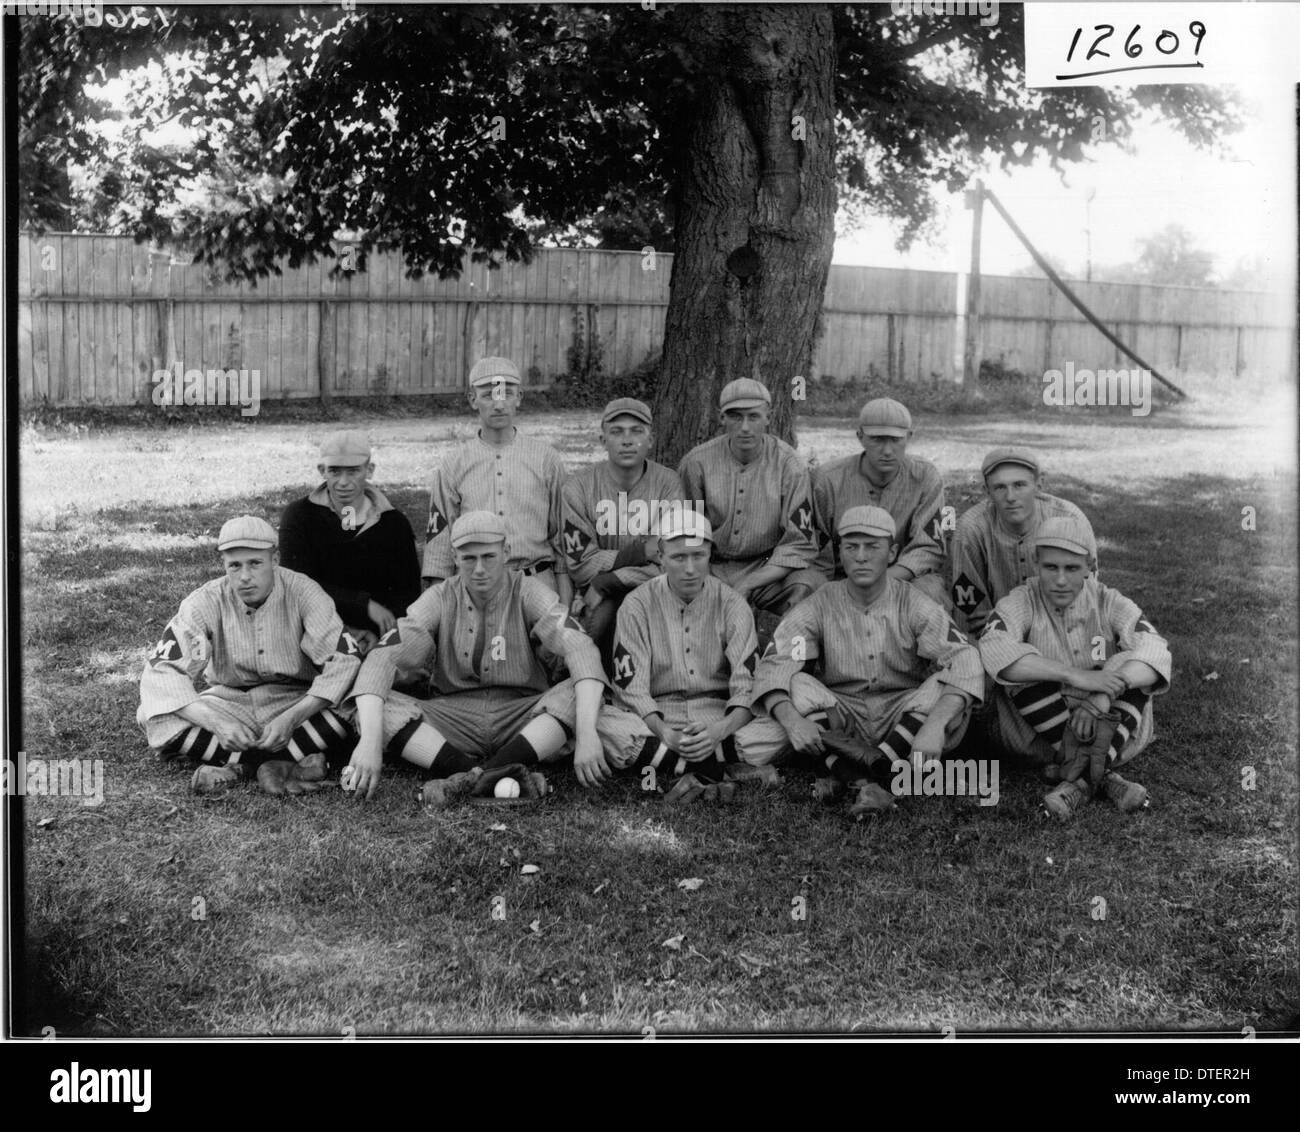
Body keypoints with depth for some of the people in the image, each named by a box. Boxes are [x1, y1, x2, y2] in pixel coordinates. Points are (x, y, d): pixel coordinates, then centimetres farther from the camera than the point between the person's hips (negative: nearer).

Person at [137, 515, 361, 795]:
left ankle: (240, 765, -26)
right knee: (154, 718, -26)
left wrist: (291, 719, -33)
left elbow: (344, 660, -21)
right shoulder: (205, 603, -12)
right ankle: (289, 763, -26)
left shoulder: (303, 592, -14)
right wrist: (217, 723, -35)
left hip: (297, 701, -2)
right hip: (228, 702, 2)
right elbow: (160, 671, -20)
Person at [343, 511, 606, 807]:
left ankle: (472, 778, -37)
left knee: (581, 694, -29)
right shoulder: (440, 599, -1)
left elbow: (580, 650, -19)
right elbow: (382, 660, -13)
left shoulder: (529, 593, -4)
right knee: (377, 709, -24)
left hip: (524, 718, 0)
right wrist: (370, 739, -31)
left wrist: (586, 734, -37)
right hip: (453, 715, 1)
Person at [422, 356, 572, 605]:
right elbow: (439, 534, 11)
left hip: (537, 584, 0)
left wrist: (564, 606, 2)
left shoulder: (547, 458, 9)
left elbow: (562, 531, 8)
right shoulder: (453, 463, 10)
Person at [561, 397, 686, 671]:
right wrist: (642, 552, -13)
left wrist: (605, 583, -16)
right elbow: (581, 565, -7)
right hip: (596, 598, 0)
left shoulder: (668, 484, -2)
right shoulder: (578, 486, -2)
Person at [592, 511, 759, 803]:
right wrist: (663, 732, -26)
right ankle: (713, 770, -35)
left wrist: (721, 730, -28)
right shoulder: (638, 604, 1)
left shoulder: (732, 604, 2)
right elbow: (631, 685, -7)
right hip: (653, 718, 0)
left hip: (718, 715, 0)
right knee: (602, 723, -33)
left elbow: (749, 685, -7)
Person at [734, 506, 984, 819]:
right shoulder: (820, 606, -4)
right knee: (798, 683, -25)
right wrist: (791, 719, -35)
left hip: (903, 718, -1)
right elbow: (774, 666, -13)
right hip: (838, 719, 1)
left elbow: (964, 661, -21)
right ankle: (867, 779, -30)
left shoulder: (914, 606, -7)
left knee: (945, 686, -27)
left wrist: (934, 725, -39)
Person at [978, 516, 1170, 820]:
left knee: (1130, 667, -21)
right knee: (1021, 668, -26)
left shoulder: (1108, 602, -4)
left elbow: (1157, 653, -21)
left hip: (1110, 728, 1)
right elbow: (994, 650, -31)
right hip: (1040, 729, -1)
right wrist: (1074, 675, -40)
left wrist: (1103, 697, -38)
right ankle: (1100, 774, -27)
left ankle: (1080, 780, -31)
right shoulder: (1021, 603, -9)